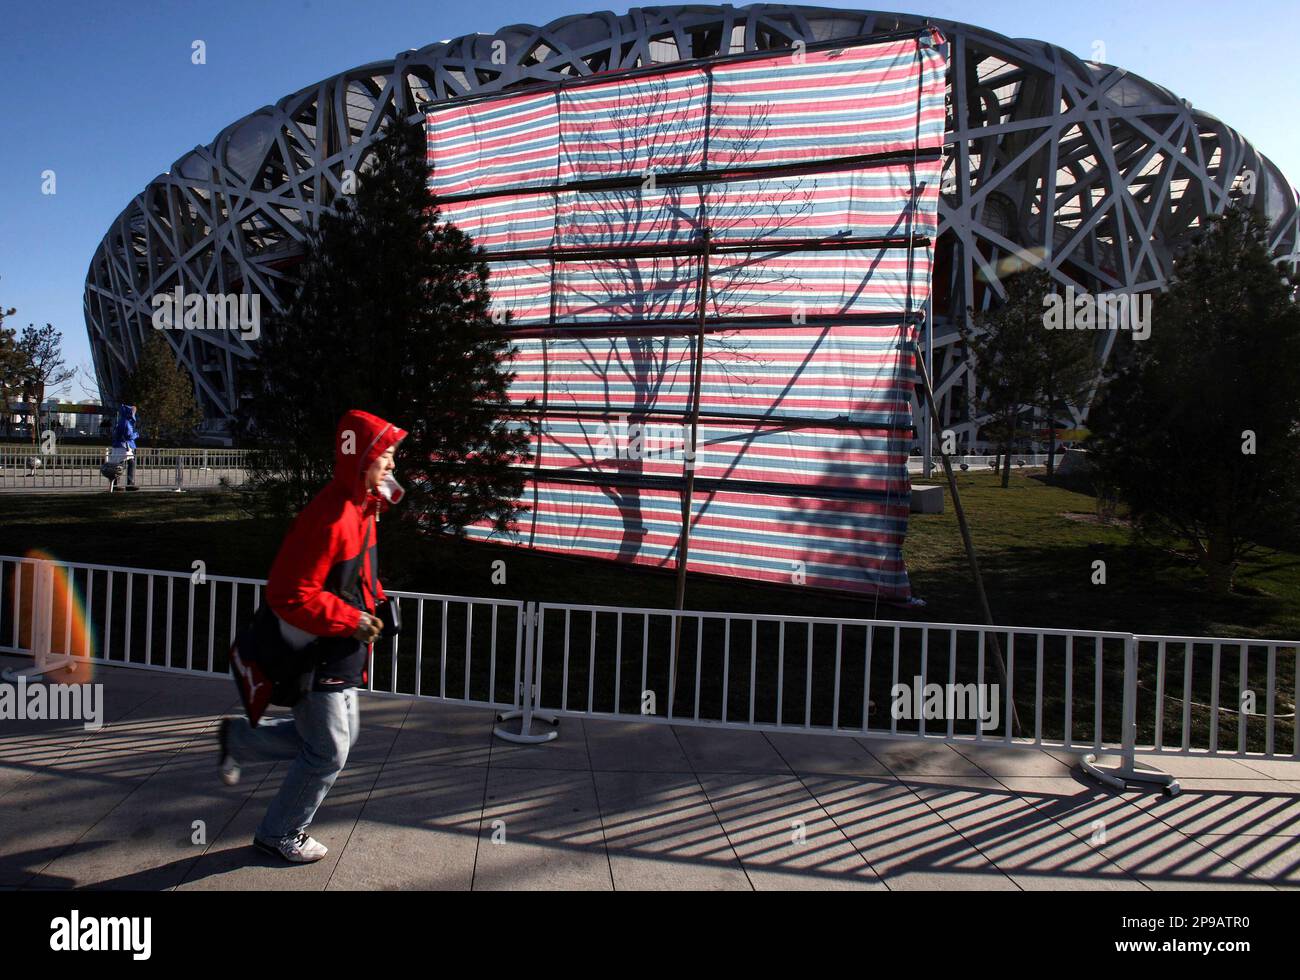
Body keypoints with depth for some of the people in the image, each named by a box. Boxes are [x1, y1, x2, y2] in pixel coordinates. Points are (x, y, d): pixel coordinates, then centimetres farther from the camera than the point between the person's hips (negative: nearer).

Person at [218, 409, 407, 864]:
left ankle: (239, 737, 39)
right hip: (318, 654, -10)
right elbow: (290, 595, -28)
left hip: (341, 649, 10)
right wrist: (353, 620, -24)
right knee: (327, 753, 4)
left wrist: (373, 603, 8)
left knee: (339, 736, 22)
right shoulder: (329, 516, -28)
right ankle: (280, 834, 28)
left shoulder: (364, 506, 4)